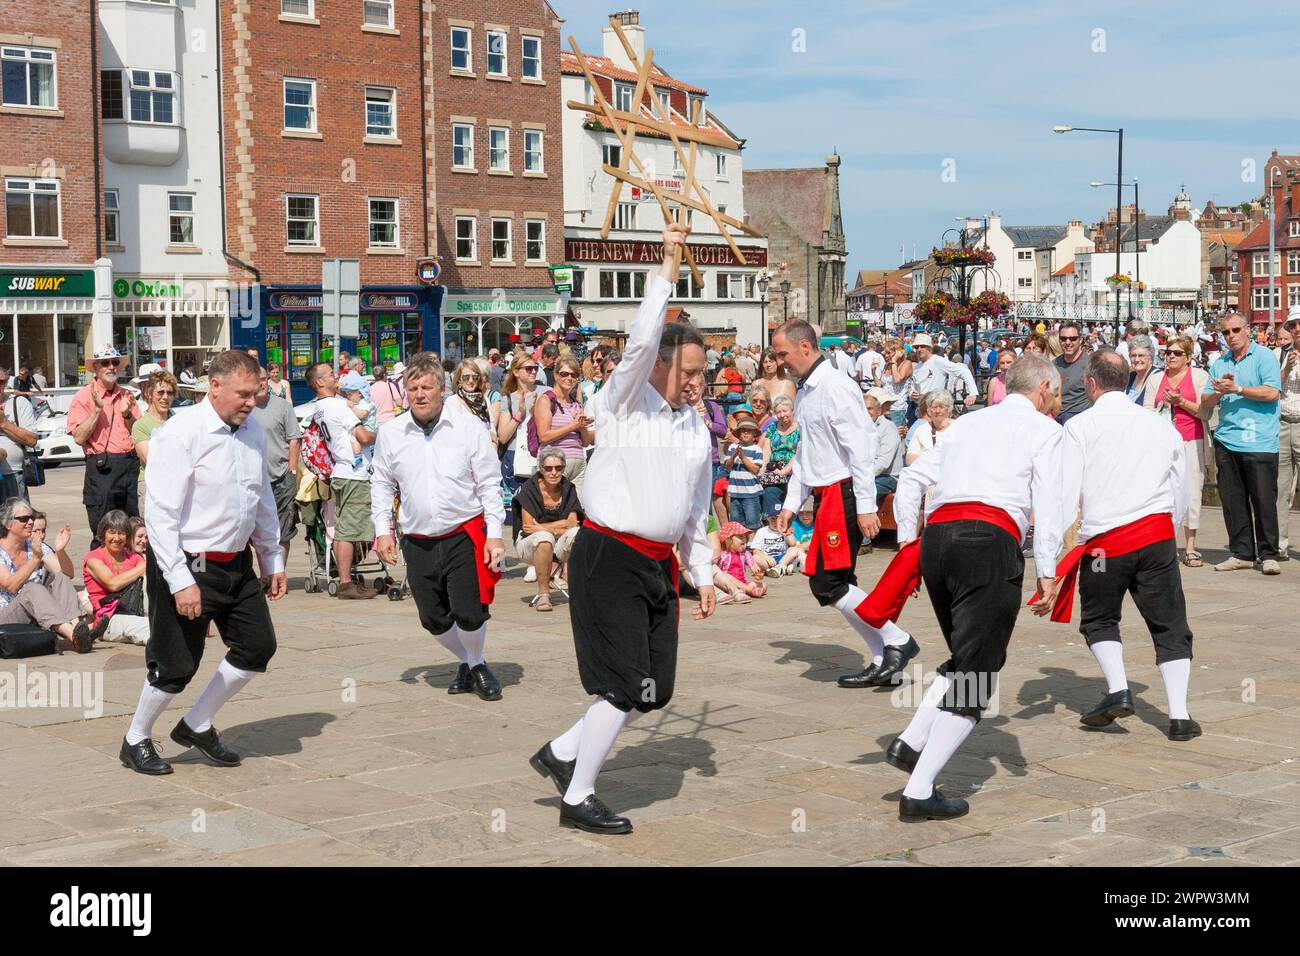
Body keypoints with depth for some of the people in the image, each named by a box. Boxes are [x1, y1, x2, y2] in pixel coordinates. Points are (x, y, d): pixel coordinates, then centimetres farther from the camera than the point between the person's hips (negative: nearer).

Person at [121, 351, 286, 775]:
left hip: (237, 562, 7)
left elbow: (264, 500, 18)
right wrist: (181, 581, -23)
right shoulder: (181, 434, -18)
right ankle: (136, 741, 25)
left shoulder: (252, 431, 5)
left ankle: (197, 726, 26)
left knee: (258, 647, 8)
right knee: (176, 664, 0)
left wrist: (272, 560, 18)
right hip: (188, 565, -7)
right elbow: (160, 514, -20)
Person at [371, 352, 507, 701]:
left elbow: (489, 484, -1)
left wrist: (495, 534, -6)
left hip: (465, 535, -3)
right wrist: (383, 530, 7)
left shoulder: (469, 426, -4)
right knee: (433, 619, 7)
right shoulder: (391, 433, 3)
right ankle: (466, 662, 35)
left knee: (469, 613, -12)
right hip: (418, 542, 3)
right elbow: (382, 485, 15)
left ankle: (478, 665, 19)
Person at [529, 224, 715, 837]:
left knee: (655, 689, 7)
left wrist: (702, 575, 20)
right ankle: (578, 799, 7)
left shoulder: (695, 428, 13)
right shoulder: (624, 402, -6)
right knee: (625, 684, -8)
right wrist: (669, 265, -24)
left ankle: (561, 753, 25)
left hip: (659, 565, 7)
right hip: (608, 557, -7)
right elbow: (641, 341, -24)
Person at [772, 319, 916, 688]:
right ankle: (883, 661, 14)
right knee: (837, 584, 9)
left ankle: (897, 641, -4)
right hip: (825, 496, 10)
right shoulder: (804, 392, 16)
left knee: (827, 582, -12)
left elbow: (861, 448, -18)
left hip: (843, 495, -10)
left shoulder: (836, 388, -14)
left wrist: (865, 506, -21)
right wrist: (791, 503, 21)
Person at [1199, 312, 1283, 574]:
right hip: (1226, 441, 6)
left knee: (1264, 499, -5)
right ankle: (1241, 553, 12)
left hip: (1260, 442, -5)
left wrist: (1236, 389, -12)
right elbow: (1205, 403, 15)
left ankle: (1267, 555, 2)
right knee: (1232, 500, 5)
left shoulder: (1264, 357, 0)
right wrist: (1219, 392, -6)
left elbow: (1272, 393, -13)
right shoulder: (1220, 363, 17)